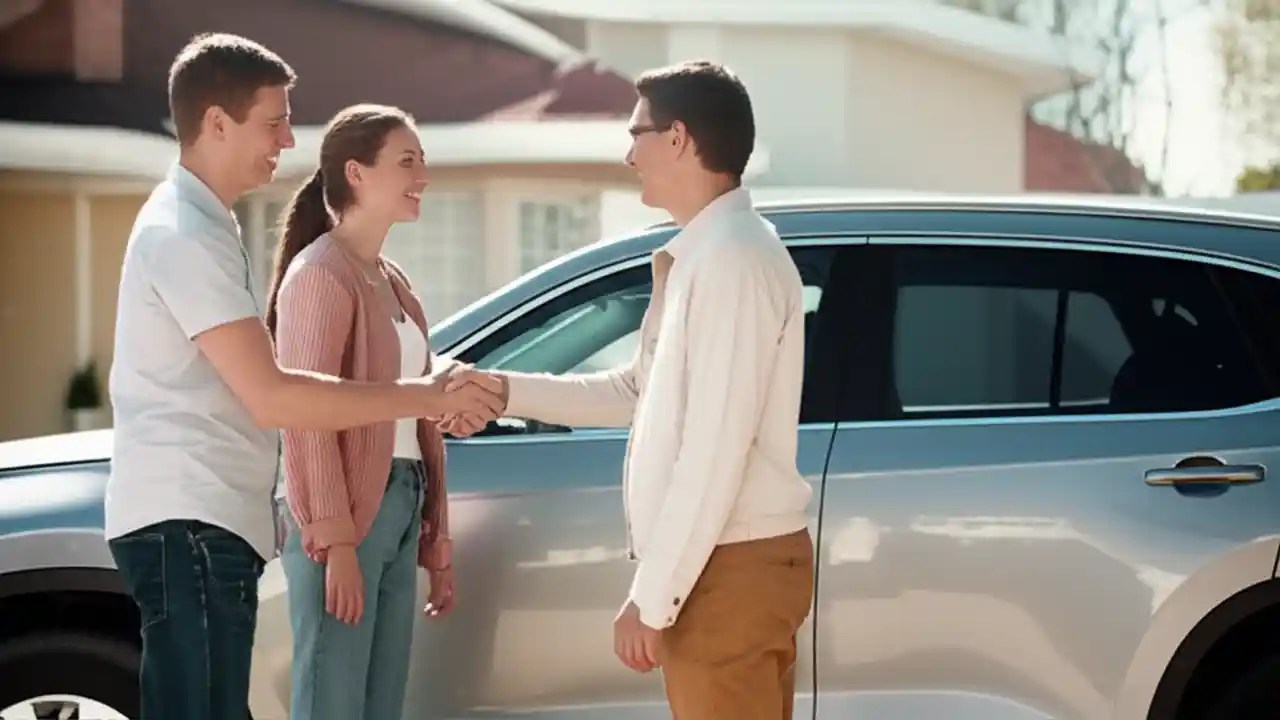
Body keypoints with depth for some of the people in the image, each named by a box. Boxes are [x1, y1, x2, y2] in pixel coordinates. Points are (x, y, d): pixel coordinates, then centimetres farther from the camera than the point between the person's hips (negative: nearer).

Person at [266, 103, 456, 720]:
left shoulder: (393, 282, 17)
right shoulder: (320, 274, -9)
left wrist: (435, 538, 15)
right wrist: (335, 540, -21)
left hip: (400, 508, 9)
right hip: (344, 512, -9)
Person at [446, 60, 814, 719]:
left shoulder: (732, 260, -18)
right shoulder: (701, 257, 14)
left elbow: (716, 449, -22)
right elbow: (635, 391, 24)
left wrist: (652, 596, -20)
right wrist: (504, 392, 23)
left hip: (729, 568, -10)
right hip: (717, 563, 10)